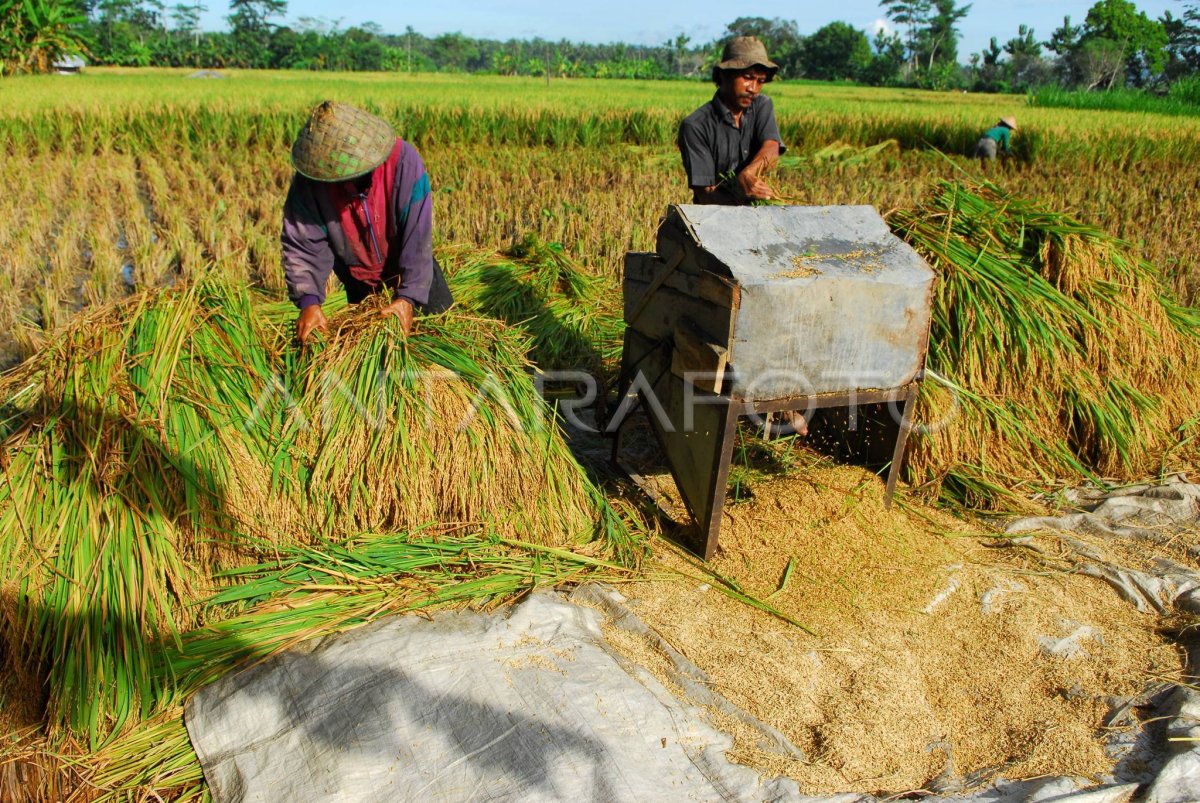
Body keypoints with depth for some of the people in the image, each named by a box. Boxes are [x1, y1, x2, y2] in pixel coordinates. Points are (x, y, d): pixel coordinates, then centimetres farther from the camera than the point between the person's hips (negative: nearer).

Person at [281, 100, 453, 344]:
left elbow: (418, 235, -30)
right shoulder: (308, 181, -25)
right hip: (359, 283, 1)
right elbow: (302, 244, -22)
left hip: (414, 270, -1)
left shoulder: (403, 160, -31)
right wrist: (309, 301, -36)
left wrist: (409, 296, -34)